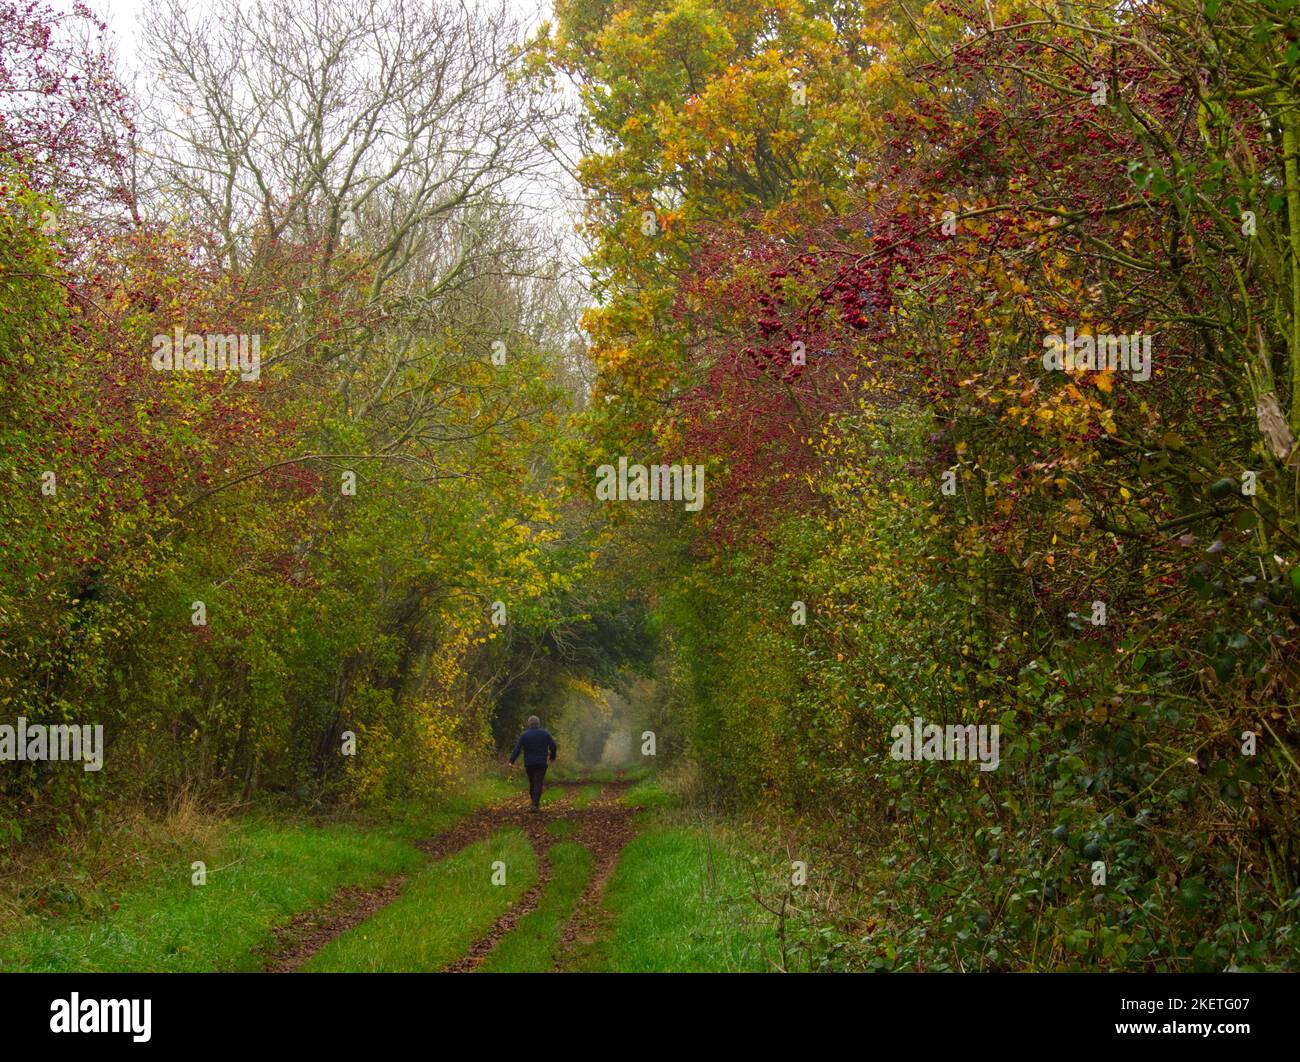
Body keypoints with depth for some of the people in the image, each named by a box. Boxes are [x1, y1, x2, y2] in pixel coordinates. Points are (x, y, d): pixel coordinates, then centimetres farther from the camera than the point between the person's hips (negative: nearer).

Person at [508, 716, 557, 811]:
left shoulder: (524, 735, -2)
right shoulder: (545, 734, -1)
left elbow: (517, 748, -10)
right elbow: (553, 747, 2)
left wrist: (512, 761, -13)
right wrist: (553, 757, 20)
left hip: (529, 764, 1)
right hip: (541, 763, -1)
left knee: (532, 783, 18)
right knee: (538, 784, -4)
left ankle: (535, 802, 28)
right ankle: (535, 805, -17)